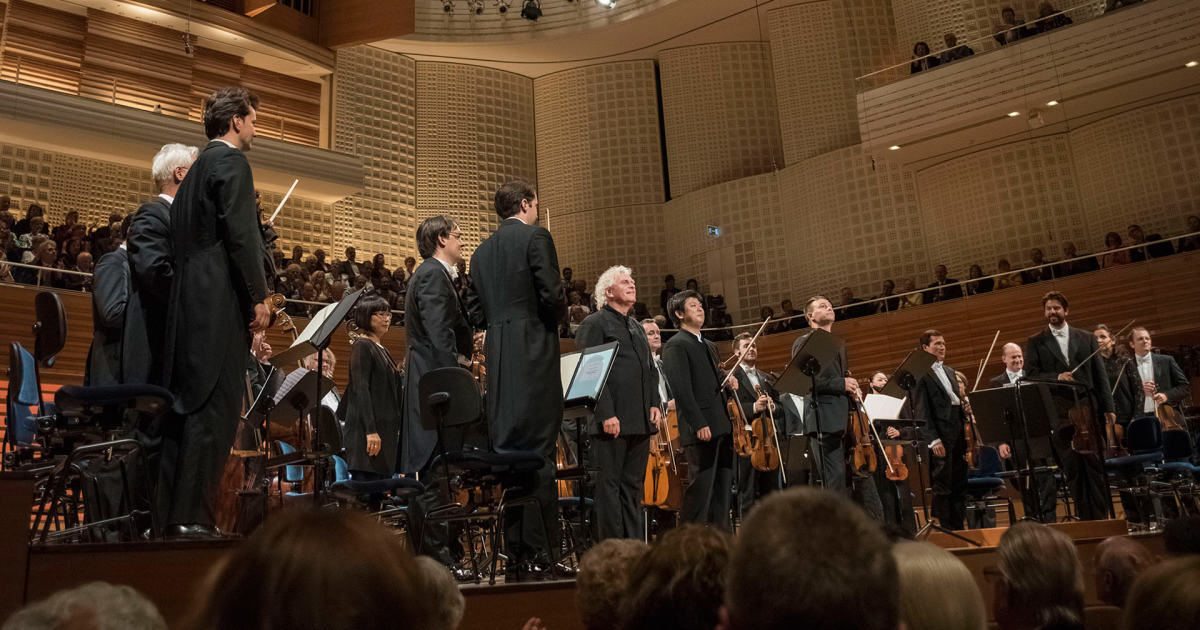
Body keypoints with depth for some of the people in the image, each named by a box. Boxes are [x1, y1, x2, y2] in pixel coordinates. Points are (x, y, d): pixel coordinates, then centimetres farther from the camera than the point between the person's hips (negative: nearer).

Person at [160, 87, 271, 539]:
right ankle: (191, 517, -8)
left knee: (187, 403, 10)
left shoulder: (200, 166, 23)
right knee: (215, 406, -9)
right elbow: (239, 235, -15)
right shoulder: (231, 163, -5)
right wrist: (259, 296, -14)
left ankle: (168, 511, 14)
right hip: (221, 300, -10)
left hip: (190, 298, 10)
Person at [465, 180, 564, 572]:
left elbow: (476, 312, 15)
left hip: (498, 359, 7)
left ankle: (513, 550, 11)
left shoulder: (482, 251, 17)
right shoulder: (536, 237, -3)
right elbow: (551, 294, -12)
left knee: (505, 447, 7)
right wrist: (555, 320, 6)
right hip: (534, 353, -7)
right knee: (537, 450, -7)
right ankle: (539, 550, -7)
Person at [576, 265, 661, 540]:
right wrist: (606, 414, -19)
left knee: (633, 486, 12)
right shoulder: (594, 324, -4)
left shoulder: (637, 327, 22)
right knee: (610, 485, -3)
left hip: (640, 422, 8)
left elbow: (650, 370, 24)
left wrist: (655, 404, 8)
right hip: (612, 423, -8)